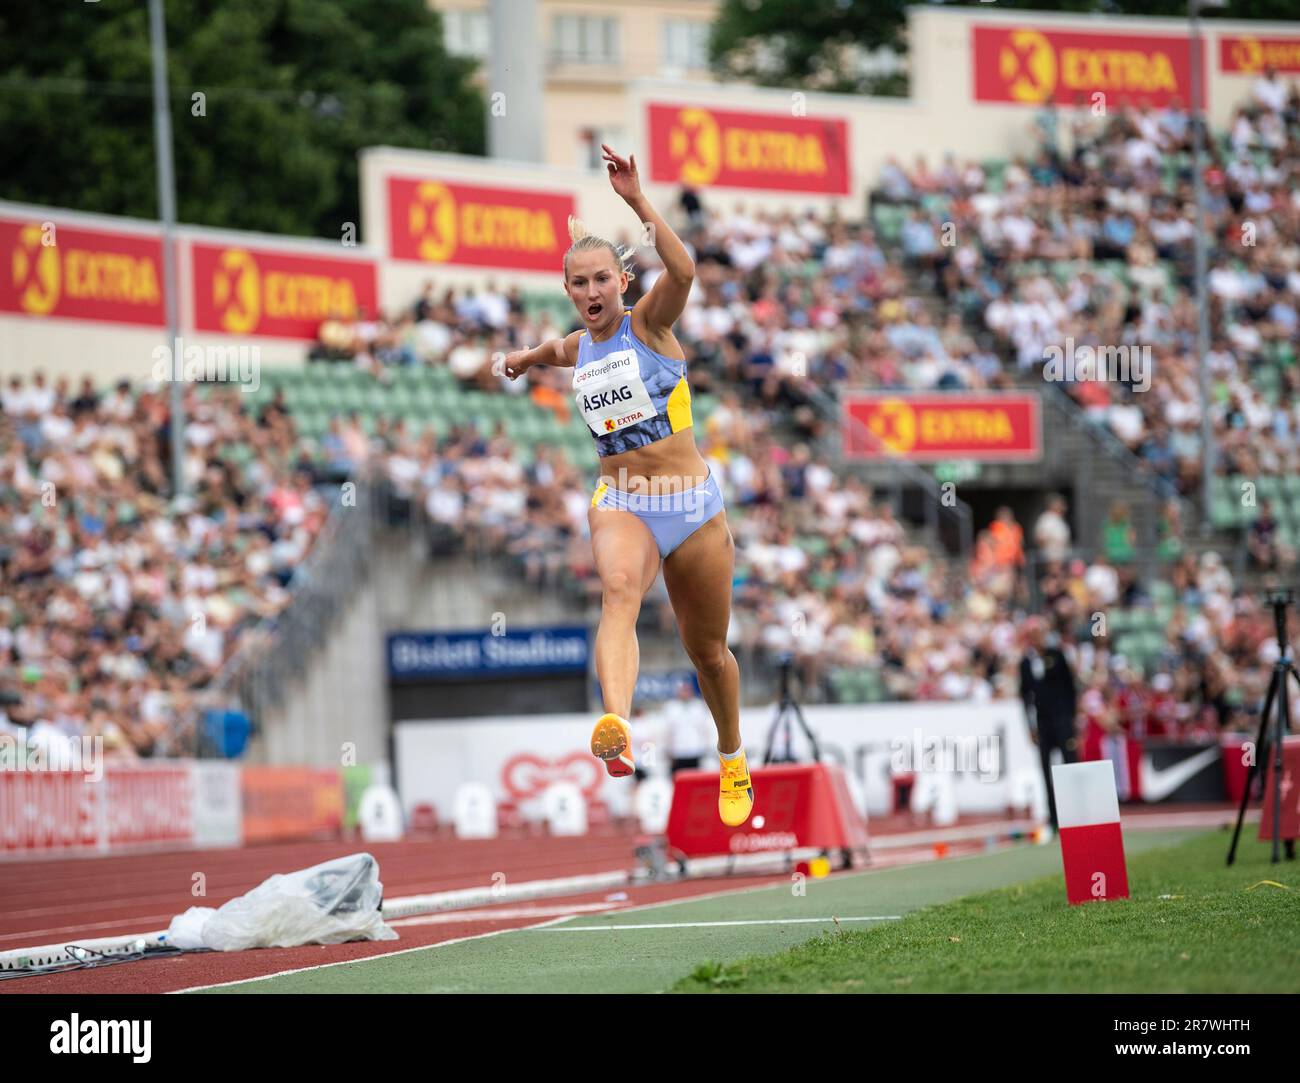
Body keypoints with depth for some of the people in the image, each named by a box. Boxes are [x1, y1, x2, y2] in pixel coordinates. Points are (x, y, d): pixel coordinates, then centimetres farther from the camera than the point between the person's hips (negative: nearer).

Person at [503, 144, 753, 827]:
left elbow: (683, 271, -28)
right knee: (619, 591, -33)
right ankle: (616, 731, -59)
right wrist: (526, 358, 55)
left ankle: (732, 761, 41)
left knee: (707, 650, 12)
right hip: (620, 505, 2)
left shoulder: (650, 323, -5)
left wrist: (638, 203, -36)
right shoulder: (576, 350, 10)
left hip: (694, 506, -2)